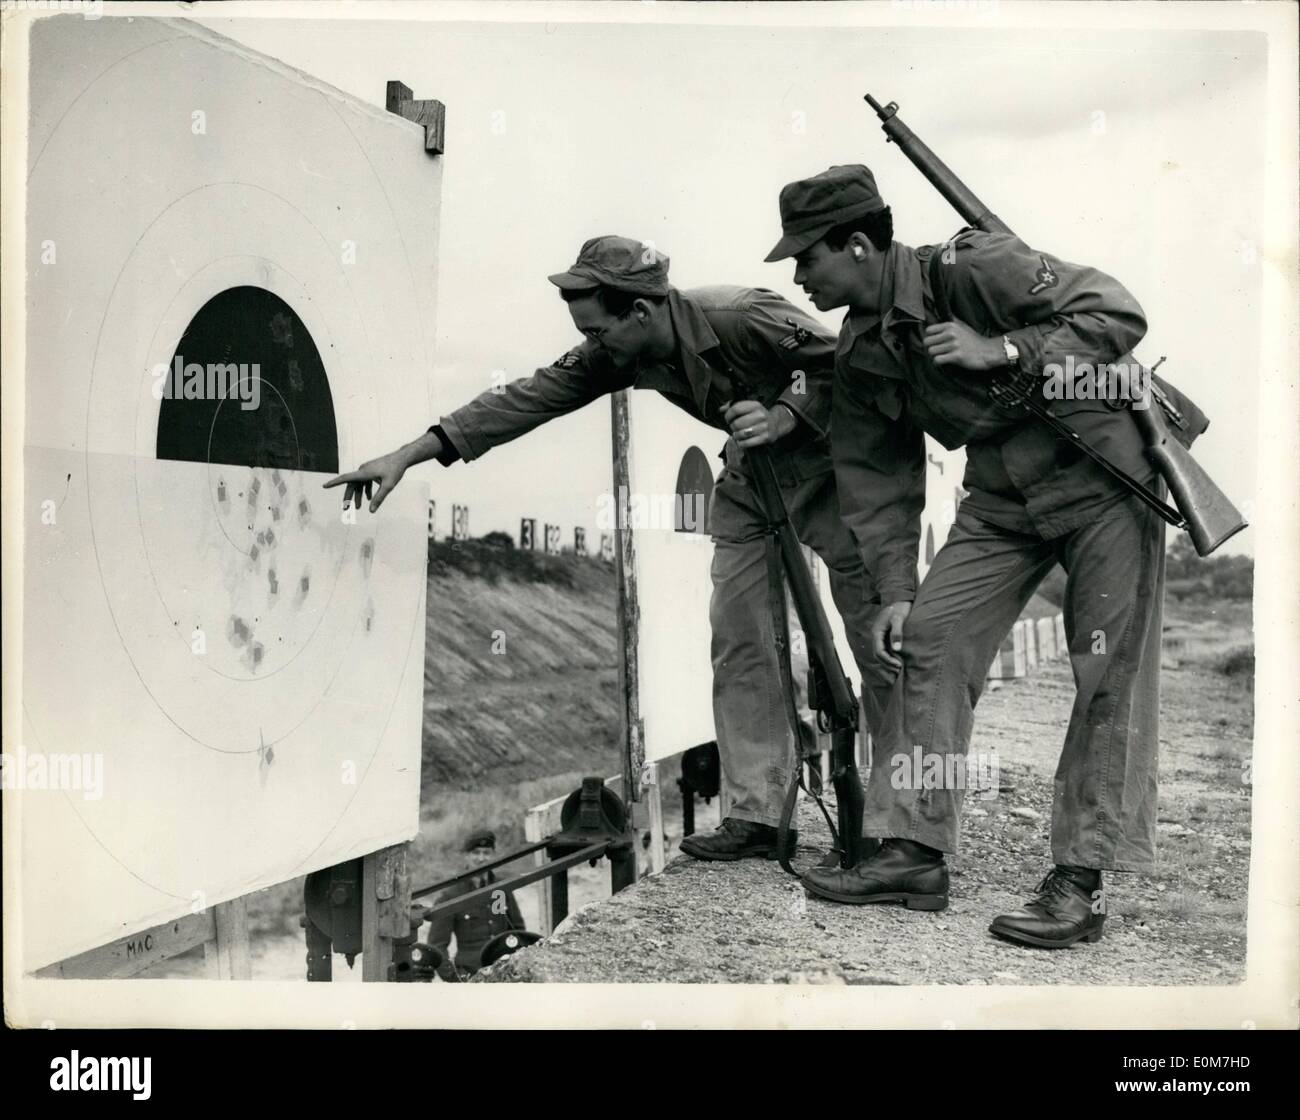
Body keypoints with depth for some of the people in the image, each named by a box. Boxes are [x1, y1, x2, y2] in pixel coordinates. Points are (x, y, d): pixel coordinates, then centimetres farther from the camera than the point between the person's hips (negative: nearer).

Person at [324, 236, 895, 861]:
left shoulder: (742, 318, -30)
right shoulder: (617, 354, -12)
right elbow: (527, 399, -16)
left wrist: (785, 414, -35)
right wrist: (409, 455, -20)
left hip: (829, 465, -6)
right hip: (750, 480, 6)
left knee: (878, 634, -5)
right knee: (738, 642, -2)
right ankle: (755, 814, 3)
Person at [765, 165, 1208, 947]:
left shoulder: (973, 269, -19)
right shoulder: (861, 352, 2)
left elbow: (1118, 313, -20)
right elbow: (877, 474, 5)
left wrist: (1000, 350, -27)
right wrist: (895, 590, 1)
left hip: (1105, 473, -6)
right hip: (1003, 496, 6)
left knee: (1109, 677, -6)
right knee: (930, 639, -4)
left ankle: (1081, 884, 3)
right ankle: (913, 853, 3)